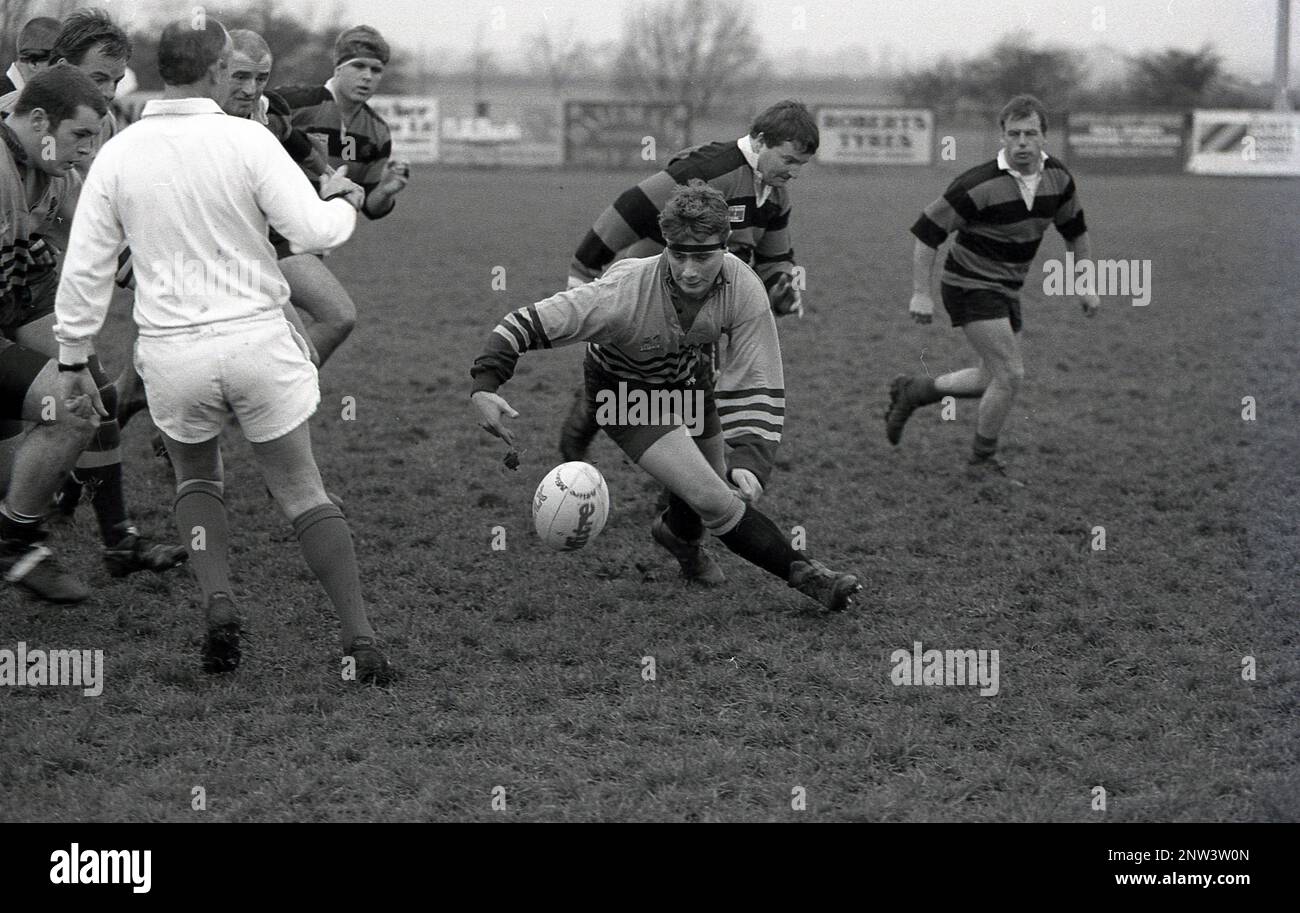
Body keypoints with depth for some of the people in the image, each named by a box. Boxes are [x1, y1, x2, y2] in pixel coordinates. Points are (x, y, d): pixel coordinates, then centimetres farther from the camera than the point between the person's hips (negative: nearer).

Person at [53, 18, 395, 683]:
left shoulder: (118, 155, -3)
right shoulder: (246, 140, -11)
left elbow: (85, 266, 1)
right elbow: (314, 231, -11)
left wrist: (73, 355, 12)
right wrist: (344, 200, 10)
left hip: (170, 353, 2)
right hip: (257, 340, -2)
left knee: (196, 479, 26)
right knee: (301, 491, 10)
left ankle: (217, 603, 3)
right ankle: (359, 640, 2)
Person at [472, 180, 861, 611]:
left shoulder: (743, 288, -28)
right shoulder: (625, 291, -38)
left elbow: (761, 381, -25)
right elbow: (528, 323, -35)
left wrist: (748, 459, -36)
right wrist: (484, 385, -47)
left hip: (688, 376, 4)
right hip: (625, 391, -4)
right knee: (715, 501, -17)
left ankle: (679, 533, 51)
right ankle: (802, 572, -1)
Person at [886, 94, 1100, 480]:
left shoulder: (1058, 178, -4)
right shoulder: (980, 185, -25)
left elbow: (1075, 231, 14)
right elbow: (927, 231, -17)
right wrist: (920, 293, -19)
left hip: (1007, 290, 8)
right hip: (971, 286, -8)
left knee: (994, 379, 14)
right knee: (1010, 374, -13)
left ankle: (912, 390, 33)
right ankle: (983, 462, 5)